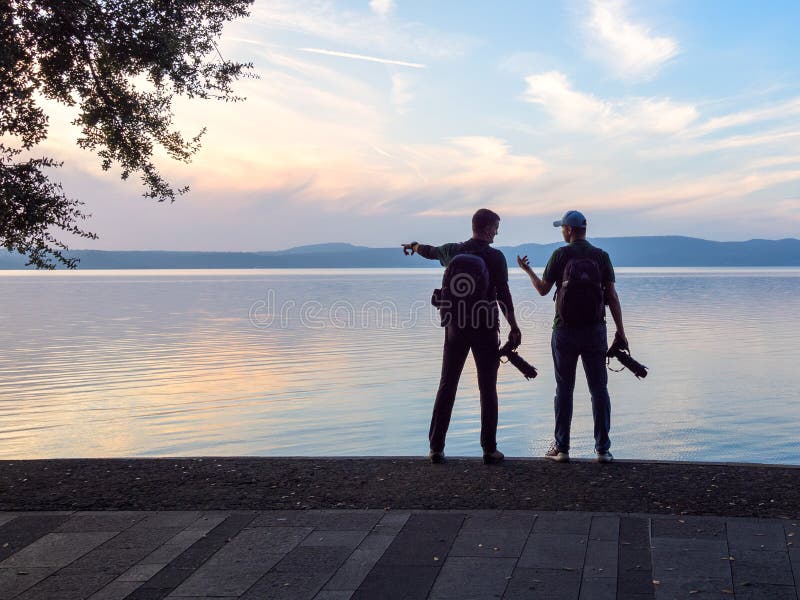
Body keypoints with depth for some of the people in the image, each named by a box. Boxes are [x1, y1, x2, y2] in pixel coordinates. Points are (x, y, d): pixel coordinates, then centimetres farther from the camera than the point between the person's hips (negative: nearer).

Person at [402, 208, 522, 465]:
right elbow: (503, 294, -12)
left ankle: (436, 448, 9)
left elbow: (430, 251, 25)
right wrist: (514, 328, -6)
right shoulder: (495, 256, -8)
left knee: (447, 386, 9)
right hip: (485, 328, -3)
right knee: (487, 390, 3)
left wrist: (413, 246, 48)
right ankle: (489, 449, 4)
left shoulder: (453, 251, 4)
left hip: (456, 327, 3)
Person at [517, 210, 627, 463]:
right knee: (599, 389, 5)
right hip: (595, 330, 1)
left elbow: (543, 289, 2)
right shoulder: (601, 256, 1)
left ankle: (561, 448, 9)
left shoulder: (560, 255, -4)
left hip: (565, 330, -1)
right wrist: (620, 331, 1)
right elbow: (612, 296, -2)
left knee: (564, 389, 7)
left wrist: (527, 270, 21)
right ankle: (603, 449, 4)